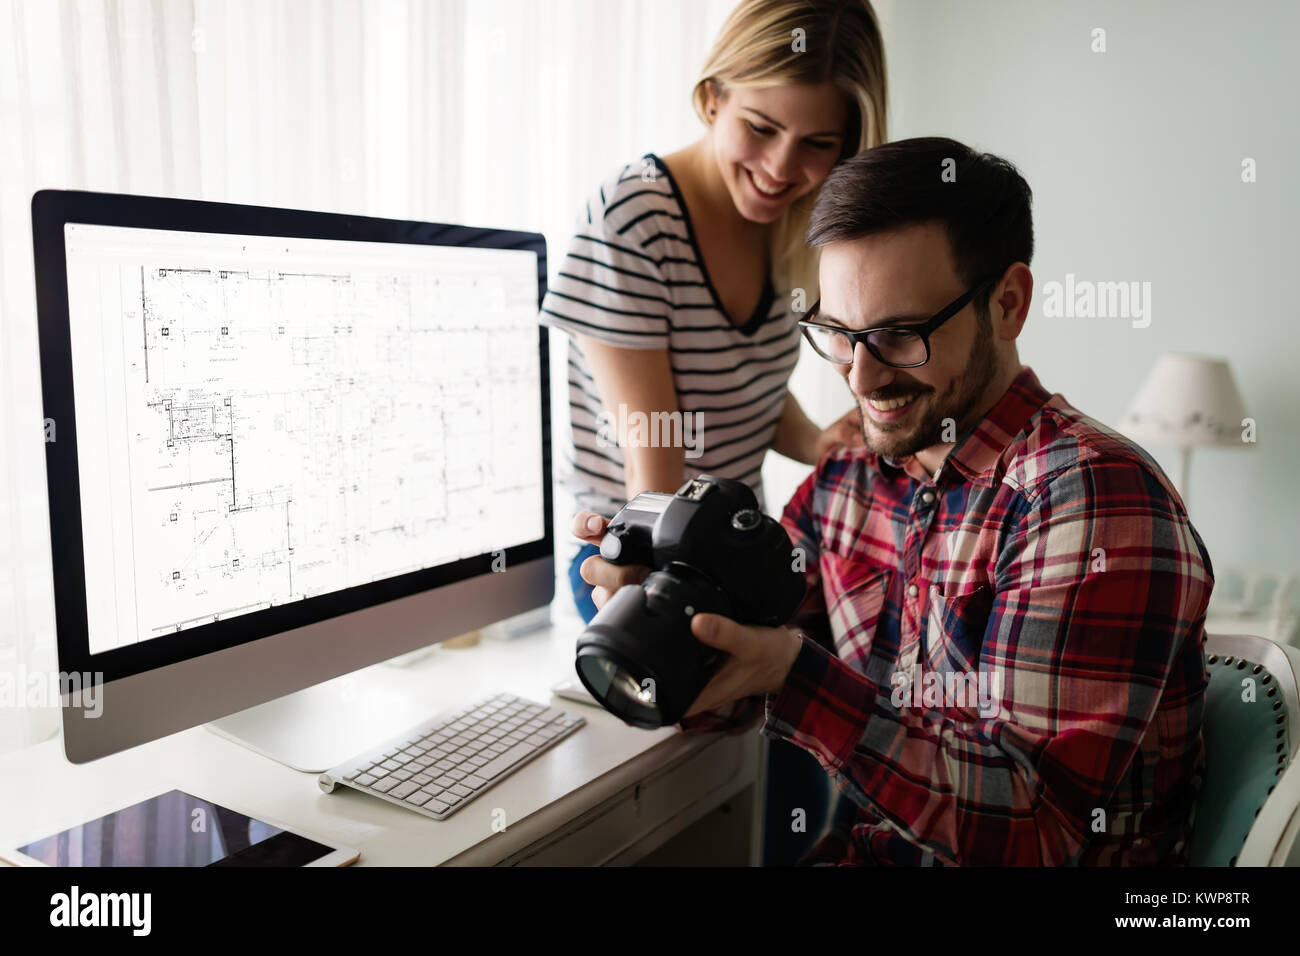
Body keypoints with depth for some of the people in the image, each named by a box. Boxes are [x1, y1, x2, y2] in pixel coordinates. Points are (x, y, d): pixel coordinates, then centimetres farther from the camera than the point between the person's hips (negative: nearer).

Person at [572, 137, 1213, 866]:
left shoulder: (1097, 497, -18)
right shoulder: (845, 477, 2)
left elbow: (1038, 830, -22)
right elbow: (735, 693, 4)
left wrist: (792, 678, -30)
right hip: (865, 848, 5)